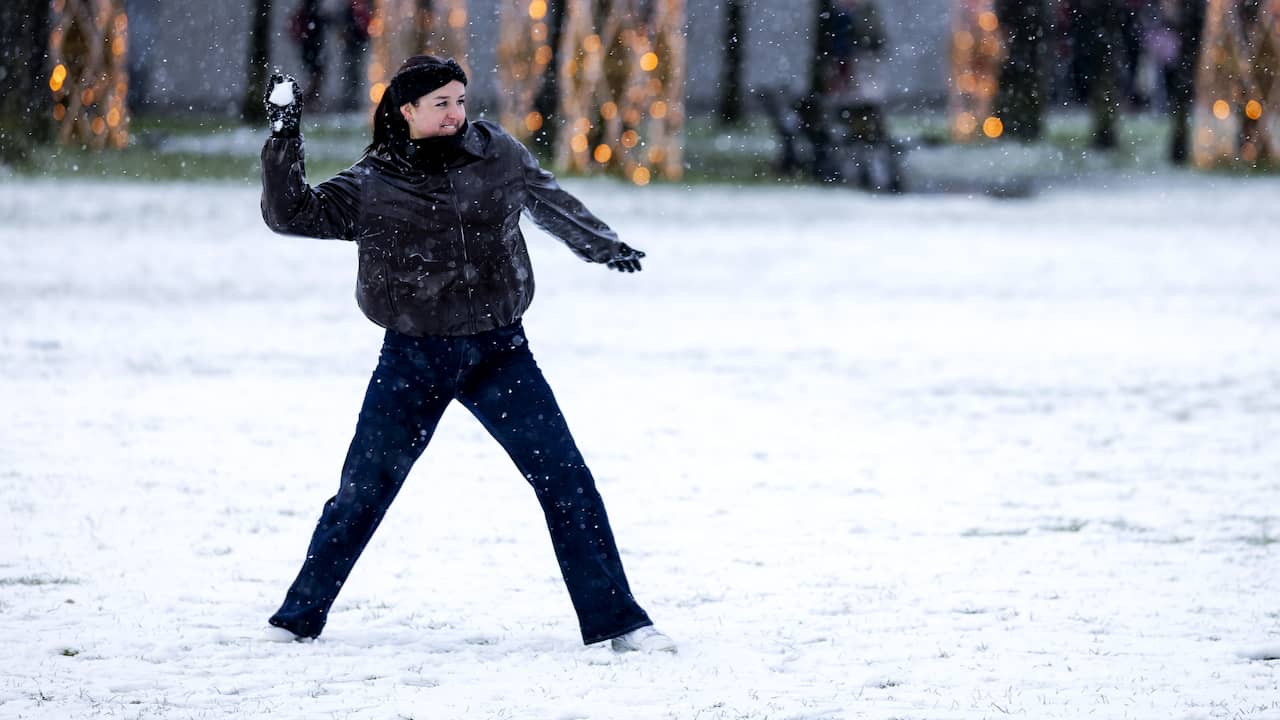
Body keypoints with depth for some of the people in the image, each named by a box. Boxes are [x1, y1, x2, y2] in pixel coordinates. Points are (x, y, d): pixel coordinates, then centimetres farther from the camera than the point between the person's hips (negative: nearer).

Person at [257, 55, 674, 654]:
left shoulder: (498, 154, 1)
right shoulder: (372, 186, -5)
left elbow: (548, 202, 18)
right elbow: (288, 213, -9)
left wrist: (603, 246, 27)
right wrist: (284, 135, -18)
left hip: (498, 351, 1)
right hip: (412, 358, -1)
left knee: (566, 480, -6)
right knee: (362, 490, 3)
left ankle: (615, 621, 1)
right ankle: (300, 616, 20)